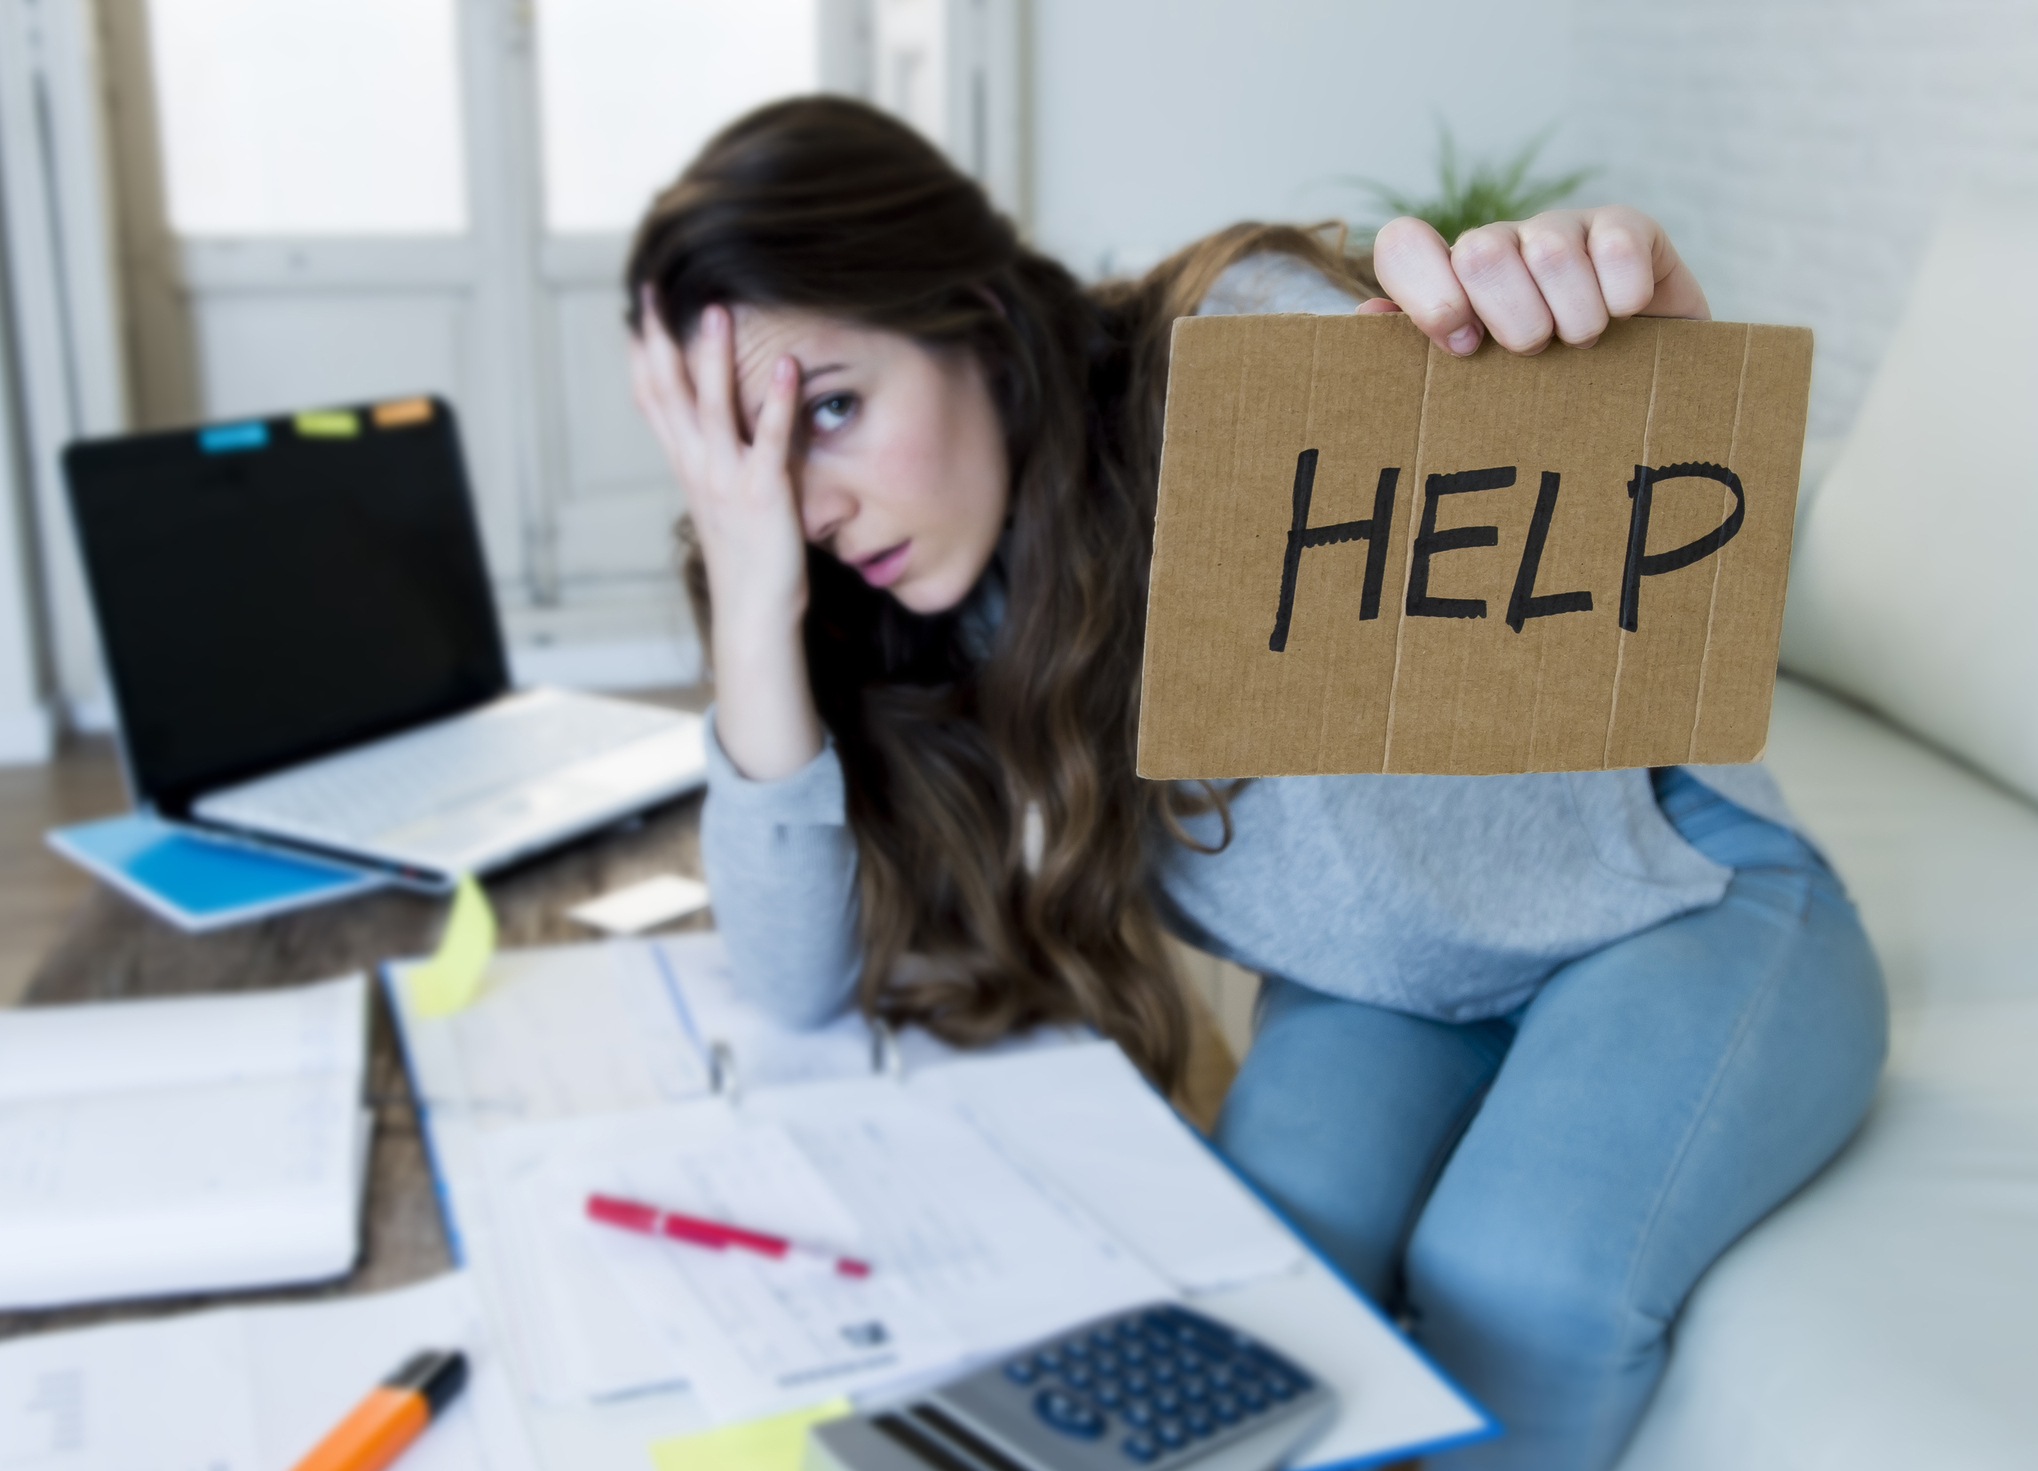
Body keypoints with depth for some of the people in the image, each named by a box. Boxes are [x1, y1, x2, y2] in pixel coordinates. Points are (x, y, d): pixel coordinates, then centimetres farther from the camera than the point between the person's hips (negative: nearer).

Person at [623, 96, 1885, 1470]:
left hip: (1687, 891, -3)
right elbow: (808, 976, -15)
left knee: (1512, 1283, -28)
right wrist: (754, 604, -26)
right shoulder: (955, 595, -10)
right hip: (1391, 987, 4)